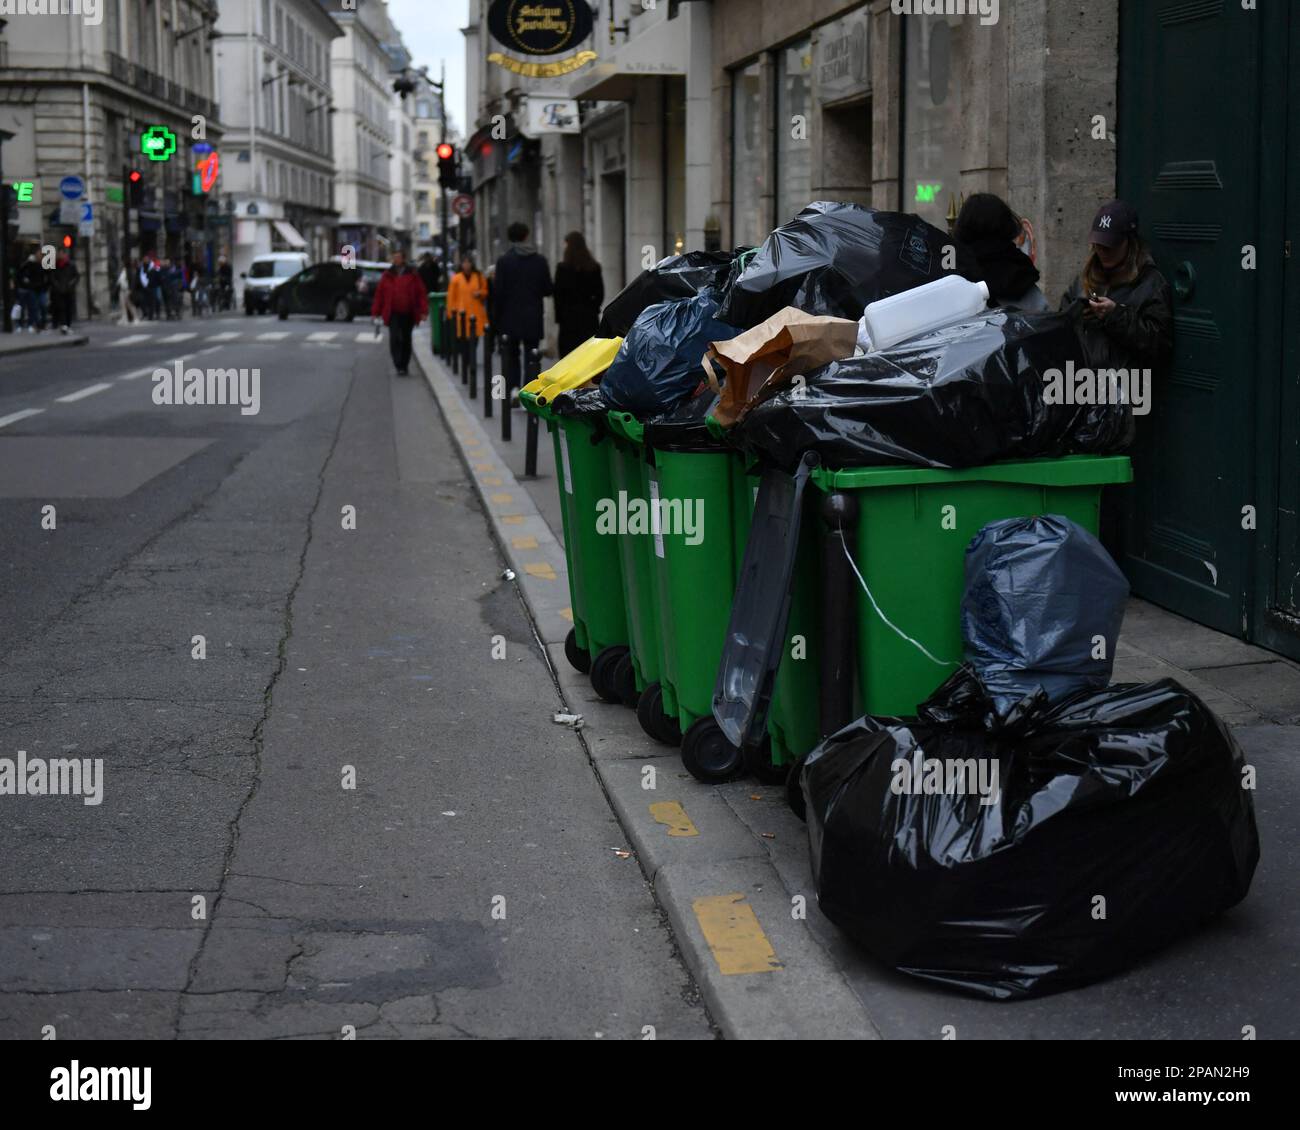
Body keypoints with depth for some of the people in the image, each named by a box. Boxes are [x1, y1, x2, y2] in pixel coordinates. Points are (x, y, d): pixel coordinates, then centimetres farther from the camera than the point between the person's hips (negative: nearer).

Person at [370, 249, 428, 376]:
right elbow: (379, 294, 6)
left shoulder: (412, 276, 2)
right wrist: (375, 312, 2)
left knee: (406, 341, 10)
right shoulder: (387, 276, 6)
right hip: (393, 313, 0)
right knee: (395, 339, -14)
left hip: (408, 314, 0)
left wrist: (423, 311, -10)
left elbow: (421, 294, -1)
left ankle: (404, 366, 23)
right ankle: (399, 366, -15)